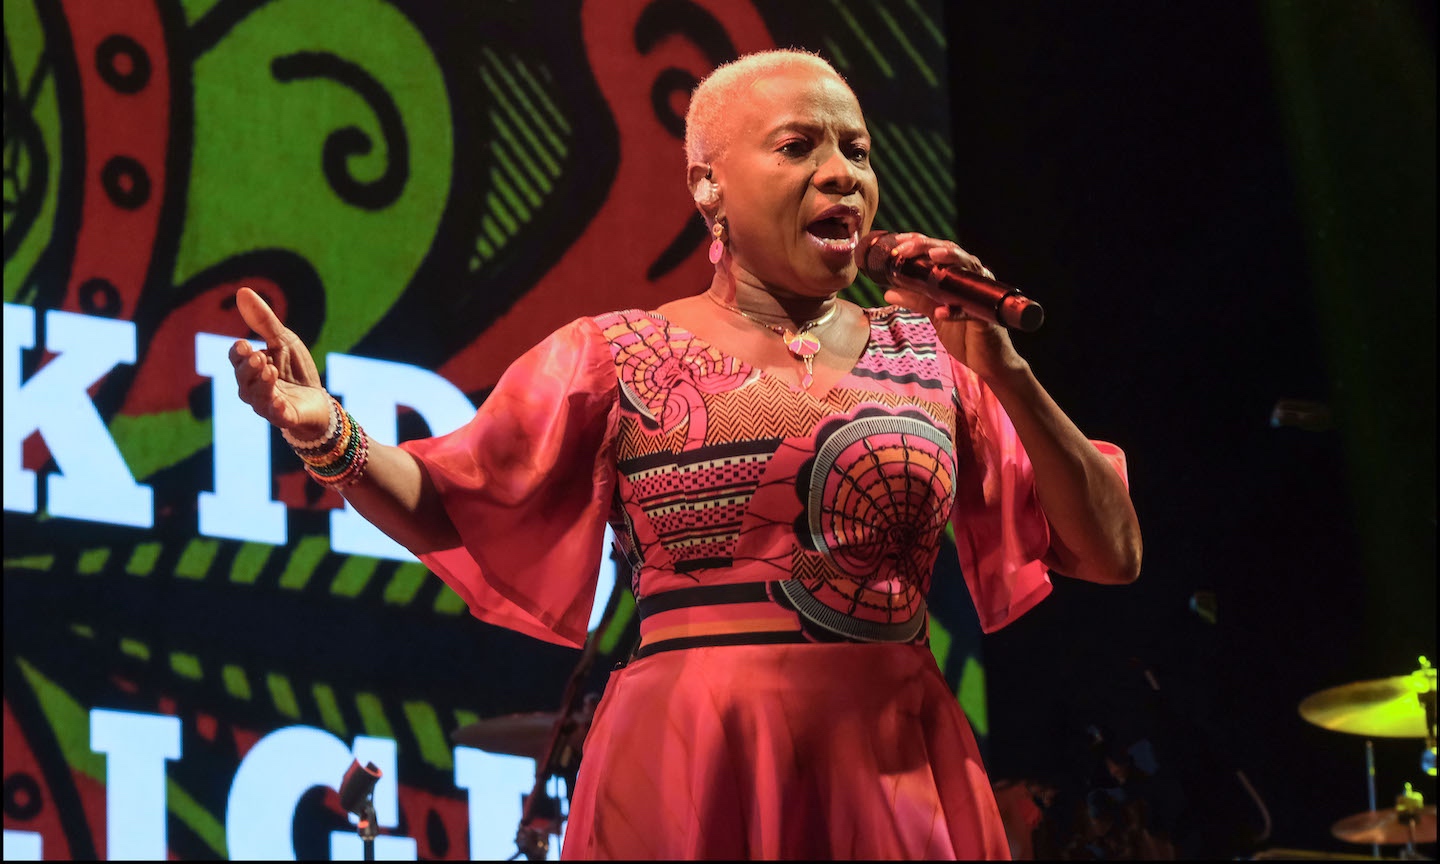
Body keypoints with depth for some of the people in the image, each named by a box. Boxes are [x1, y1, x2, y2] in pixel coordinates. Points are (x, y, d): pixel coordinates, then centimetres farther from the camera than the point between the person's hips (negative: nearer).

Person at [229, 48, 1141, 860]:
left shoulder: (931, 352, 9)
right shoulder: (616, 358, 7)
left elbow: (1111, 552, 6)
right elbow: (446, 511, 3)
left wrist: (1006, 375, -7)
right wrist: (325, 431, -17)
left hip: (901, 785, 2)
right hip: (691, 783, -2)